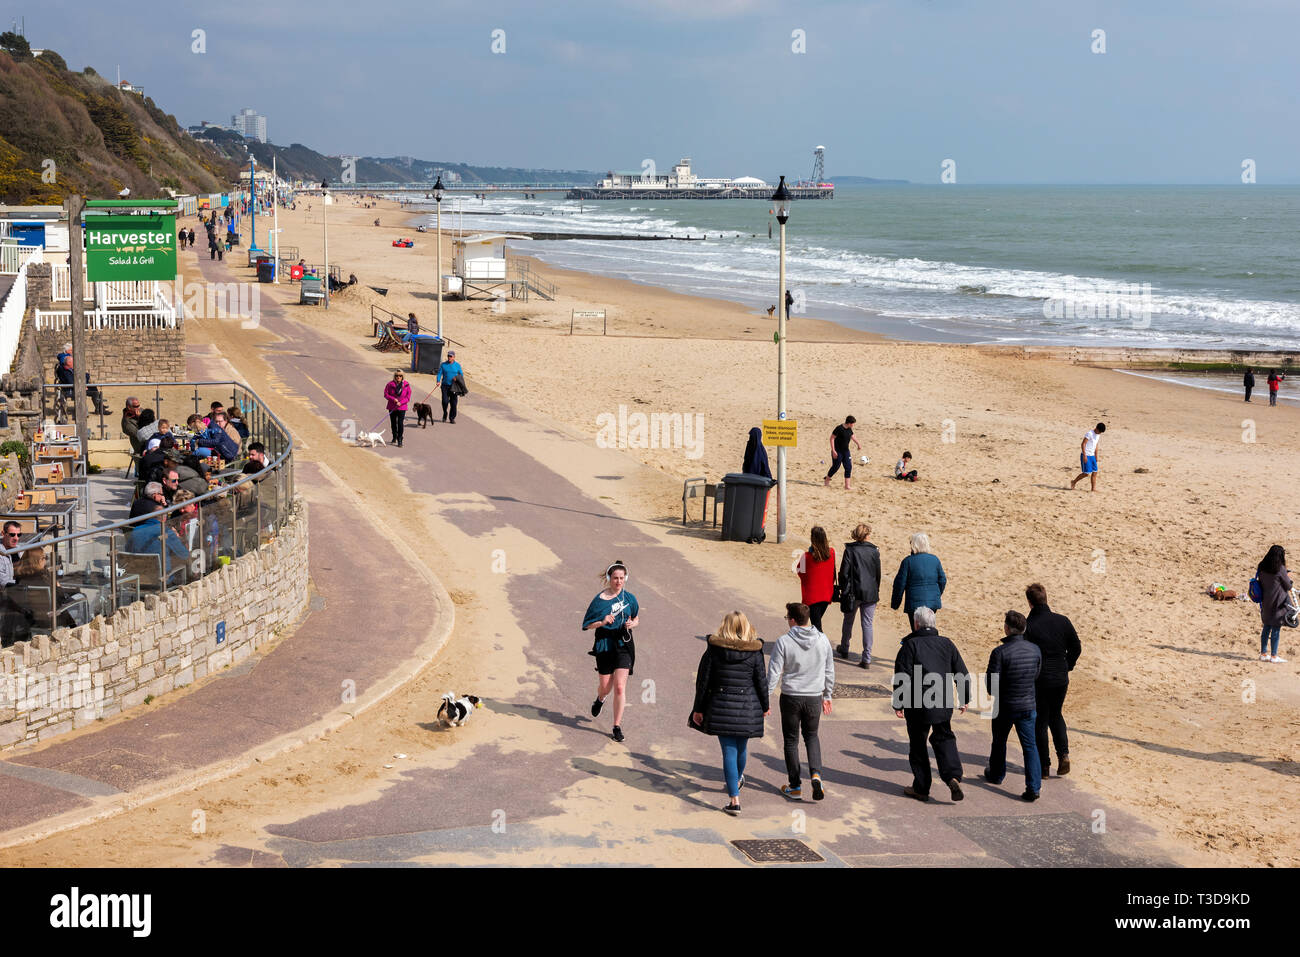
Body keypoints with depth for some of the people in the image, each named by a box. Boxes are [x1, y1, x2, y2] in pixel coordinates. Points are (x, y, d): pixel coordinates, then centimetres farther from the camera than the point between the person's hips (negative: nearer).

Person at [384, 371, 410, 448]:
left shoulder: (406, 385, -5)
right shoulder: (390, 384, -5)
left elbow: (408, 397, -2)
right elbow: (386, 394, -1)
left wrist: (401, 402, -15)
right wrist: (393, 399, -16)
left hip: (402, 407, -2)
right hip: (392, 407, 2)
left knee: (400, 423, -11)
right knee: (393, 423, 13)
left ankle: (400, 440, -8)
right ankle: (394, 437, 37)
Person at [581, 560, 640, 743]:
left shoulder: (629, 598, 3)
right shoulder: (599, 600, -4)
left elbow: (636, 619, 16)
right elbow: (587, 625, -1)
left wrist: (632, 624, -7)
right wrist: (602, 622, -20)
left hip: (624, 645, 1)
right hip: (604, 645, -1)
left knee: (620, 687, -9)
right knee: (606, 687, 8)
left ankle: (617, 726, -1)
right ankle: (600, 699, 47)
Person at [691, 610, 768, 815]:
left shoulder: (713, 649, -4)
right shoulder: (754, 652, -4)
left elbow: (703, 681, -1)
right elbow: (762, 682, 1)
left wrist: (698, 708, 7)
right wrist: (765, 706, 17)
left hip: (721, 706, -1)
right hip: (747, 706, 1)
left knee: (729, 751, 0)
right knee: (741, 747, 23)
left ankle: (734, 800, -6)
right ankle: (738, 779, 50)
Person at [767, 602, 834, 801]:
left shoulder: (784, 642, -13)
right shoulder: (823, 640, -1)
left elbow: (773, 673, -12)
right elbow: (829, 671, 8)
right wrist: (827, 696, 20)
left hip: (791, 698, -3)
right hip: (814, 697, 3)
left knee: (791, 740, 11)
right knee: (811, 736, 21)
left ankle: (795, 787, 16)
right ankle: (816, 773, -2)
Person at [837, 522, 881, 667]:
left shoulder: (850, 550, -8)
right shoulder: (874, 551, -3)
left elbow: (844, 572, -8)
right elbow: (878, 573, 3)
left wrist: (843, 590, 2)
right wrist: (876, 592, 13)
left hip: (853, 592, -1)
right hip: (870, 593, 1)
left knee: (848, 621, 19)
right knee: (868, 624, 3)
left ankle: (844, 650, 35)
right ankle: (866, 658, -2)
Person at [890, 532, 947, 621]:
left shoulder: (908, 561, -9)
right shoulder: (935, 559, 3)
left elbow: (900, 583, -6)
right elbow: (942, 580, 10)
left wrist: (895, 603, 4)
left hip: (915, 603, -4)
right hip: (933, 603, 4)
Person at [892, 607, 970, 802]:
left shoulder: (910, 645, -8)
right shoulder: (946, 644, 5)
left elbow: (902, 678, -12)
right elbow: (962, 673, 9)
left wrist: (898, 704, -5)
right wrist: (965, 699, 20)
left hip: (918, 705, -4)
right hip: (943, 705, 4)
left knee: (917, 744, 9)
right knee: (944, 739, 16)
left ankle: (921, 788, 14)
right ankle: (953, 777, -6)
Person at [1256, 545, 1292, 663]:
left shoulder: (1262, 568, 3)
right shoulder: (1280, 569, -15)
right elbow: (1288, 586, -7)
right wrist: (1287, 577, 14)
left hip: (1265, 602, 6)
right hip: (1278, 603, -6)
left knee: (1267, 627, 14)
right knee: (1276, 629, 1)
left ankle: (1263, 654, 19)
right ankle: (1274, 656, 4)